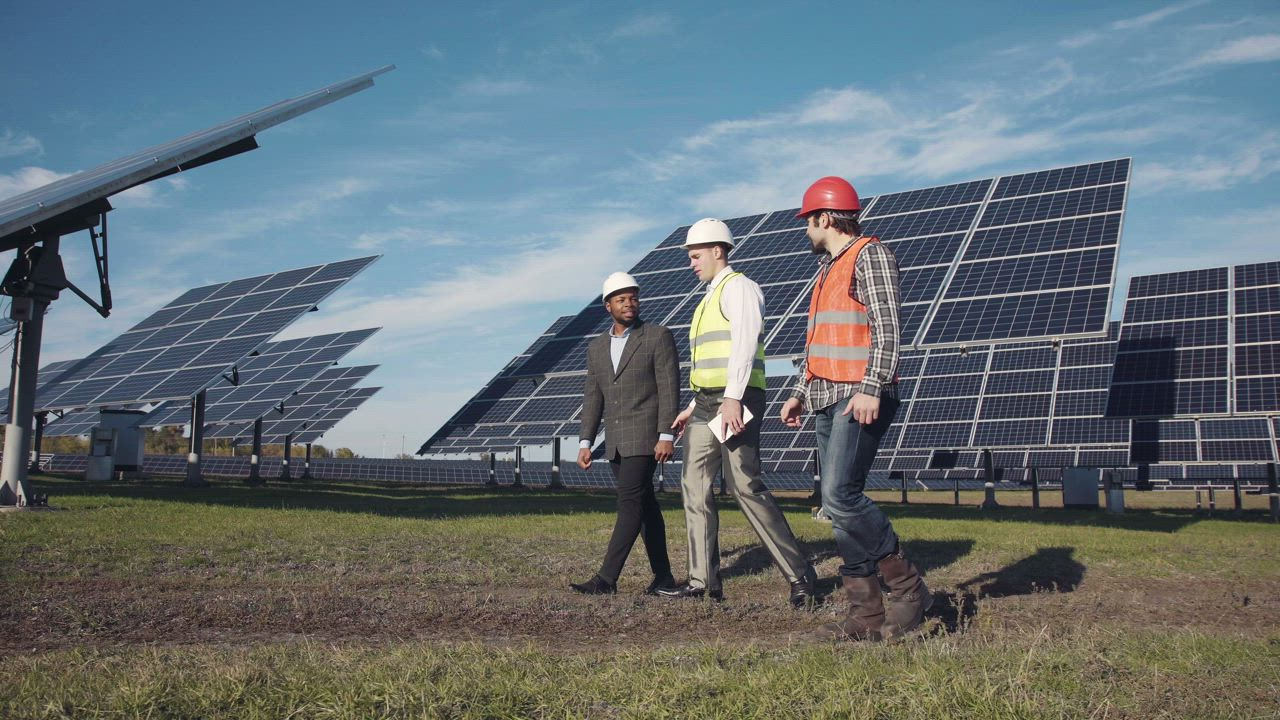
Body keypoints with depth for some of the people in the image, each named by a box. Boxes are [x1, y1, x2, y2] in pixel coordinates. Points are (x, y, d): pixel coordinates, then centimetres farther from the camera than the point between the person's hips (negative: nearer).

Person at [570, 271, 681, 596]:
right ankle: (663, 576, 17)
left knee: (630, 502, -12)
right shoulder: (597, 347, 14)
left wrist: (666, 436, -16)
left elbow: (669, 389, -9)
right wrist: (585, 442, 6)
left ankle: (606, 578, -14)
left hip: (645, 437, -6)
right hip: (615, 442, 6)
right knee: (645, 505, 10)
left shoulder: (658, 337, -3)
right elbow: (593, 398, 14)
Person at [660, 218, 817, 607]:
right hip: (708, 403, 10)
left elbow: (744, 342, -17)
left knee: (745, 485, -13)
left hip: (737, 400, -10)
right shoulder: (710, 298, 25)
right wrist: (695, 406, 24)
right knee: (694, 484, 5)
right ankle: (703, 580, 8)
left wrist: (732, 398, -27)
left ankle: (799, 574, -5)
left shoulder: (738, 286, -3)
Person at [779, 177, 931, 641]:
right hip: (827, 402, 9)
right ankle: (866, 614, 9)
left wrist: (871, 388, -23)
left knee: (841, 496, -18)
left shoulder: (870, 255, -3)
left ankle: (908, 589, -4)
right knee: (840, 504, 5)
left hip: (859, 398, -9)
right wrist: (800, 392, 26)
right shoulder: (830, 268, 25)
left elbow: (887, 329, -14)